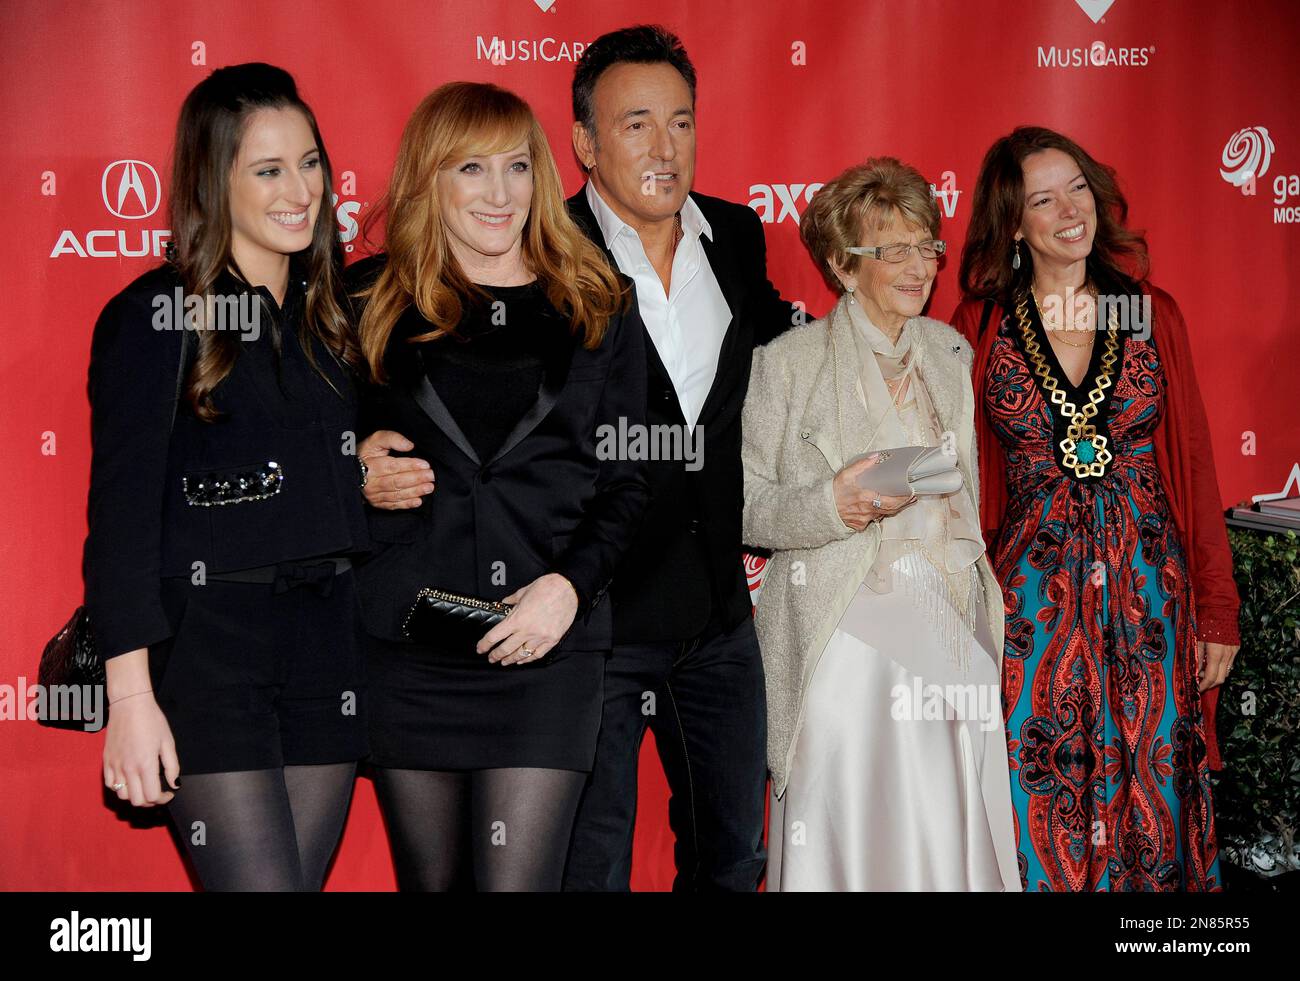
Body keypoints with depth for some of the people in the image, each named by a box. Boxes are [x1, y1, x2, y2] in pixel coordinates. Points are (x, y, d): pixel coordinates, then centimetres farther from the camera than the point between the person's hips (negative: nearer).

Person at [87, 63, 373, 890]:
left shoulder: (331, 309, 13)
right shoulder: (156, 316, -5)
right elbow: (122, 508, -10)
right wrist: (131, 694, -15)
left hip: (327, 639, 6)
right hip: (206, 645, -6)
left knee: (305, 875, 9)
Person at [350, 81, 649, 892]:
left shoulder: (598, 307, 9)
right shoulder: (372, 301, 8)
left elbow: (627, 483, 7)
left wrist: (570, 585, -7)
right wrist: (361, 481, -3)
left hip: (547, 645, -1)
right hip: (406, 645, 1)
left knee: (519, 879, -7)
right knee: (431, 878, 10)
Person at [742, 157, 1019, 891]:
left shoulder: (951, 351, 12)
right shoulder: (788, 363, -3)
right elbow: (747, 507, -4)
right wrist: (836, 507, -20)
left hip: (951, 631, 4)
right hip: (845, 636, -4)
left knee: (952, 837, 4)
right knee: (847, 837, -4)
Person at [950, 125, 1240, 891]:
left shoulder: (1153, 315, 5)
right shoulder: (979, 327, 1)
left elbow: (1195, 466, 6)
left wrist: (1218, 610, 3)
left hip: (1148, 588, 1)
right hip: (1032, 594, -1)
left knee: (1151, 794, 6)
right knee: (1041, 798, 2)